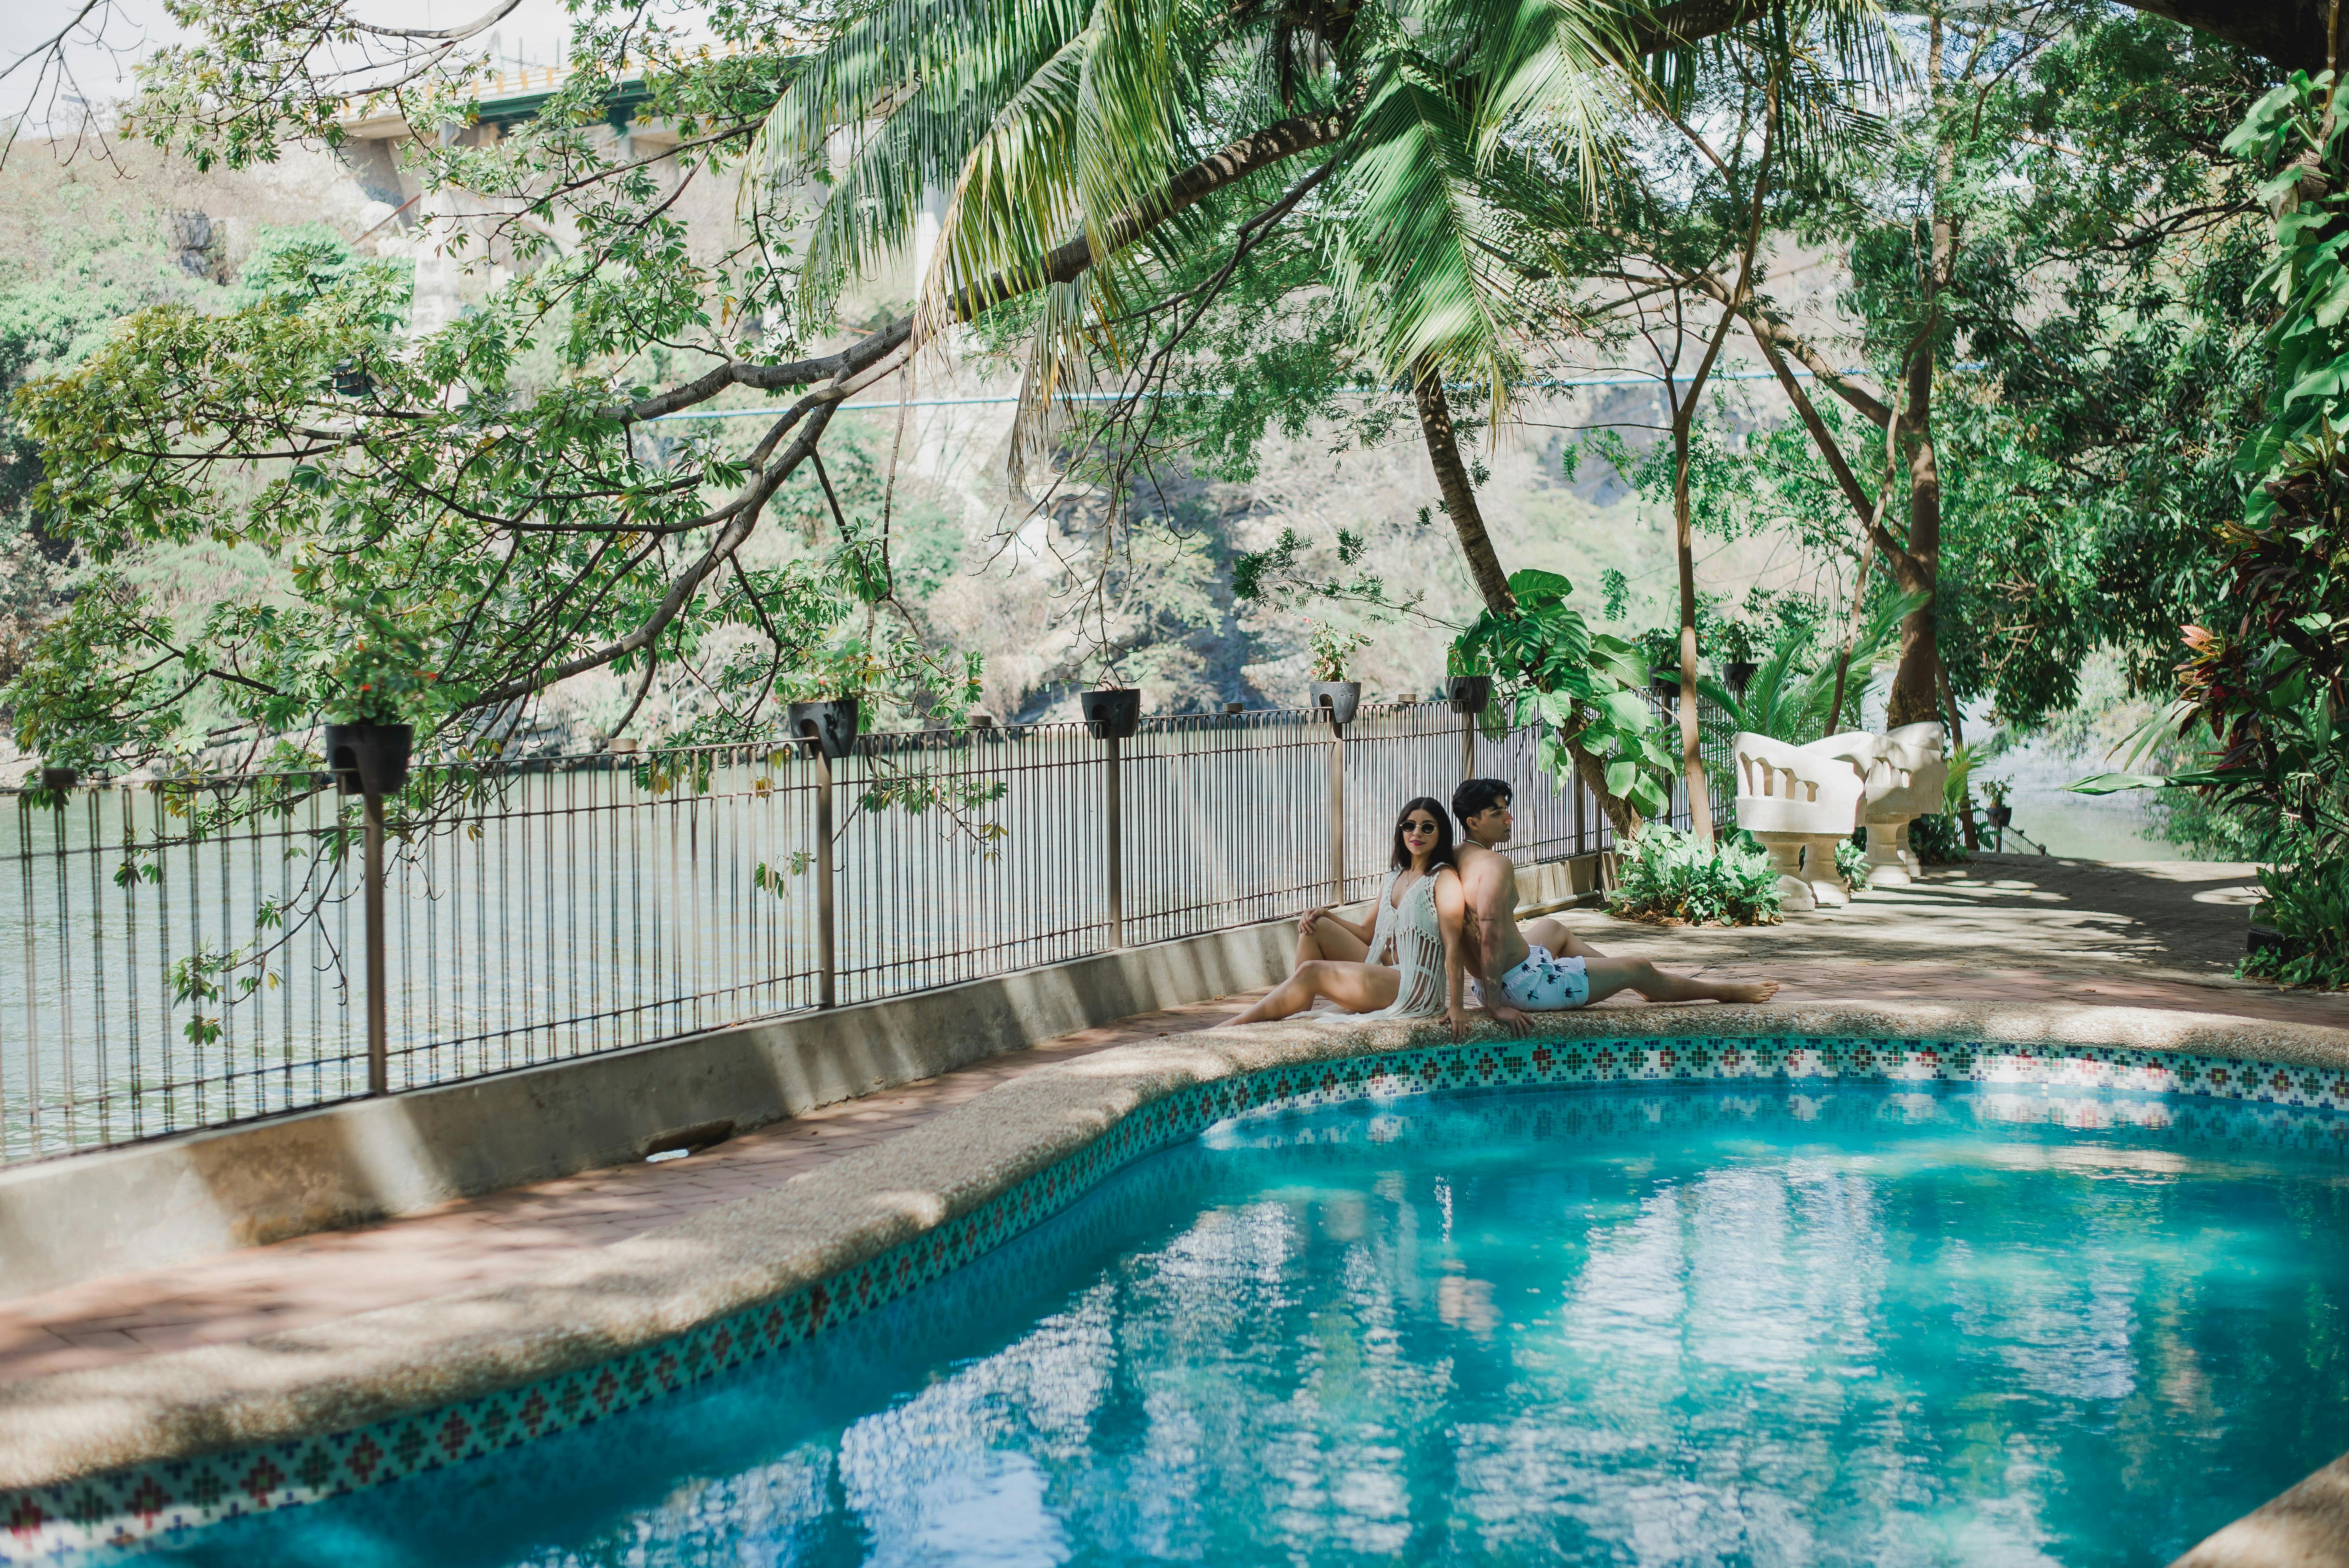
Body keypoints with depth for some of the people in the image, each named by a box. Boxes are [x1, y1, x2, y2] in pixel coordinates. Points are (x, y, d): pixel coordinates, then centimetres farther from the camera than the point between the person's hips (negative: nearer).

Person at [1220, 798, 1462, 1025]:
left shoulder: (1443, 877, -3)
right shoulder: (1394, 878, 21)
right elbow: (1369, 934, 22)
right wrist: (1327, 916, 4)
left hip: (1416, 988, -8)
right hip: (1382, 974, 8)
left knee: (1312, 972, -20)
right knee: (1316, 926, -2)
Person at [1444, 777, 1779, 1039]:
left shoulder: (1456, 859, 3)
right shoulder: (1495, 865, -23)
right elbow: (1491, 932, -33)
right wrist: (1496, 1004, -30)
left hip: (1491, 982, 10)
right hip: (1524, 984, -10)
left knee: (1553, 928, 37)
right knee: (1637, 970, 7)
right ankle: (1726, 991, 32)